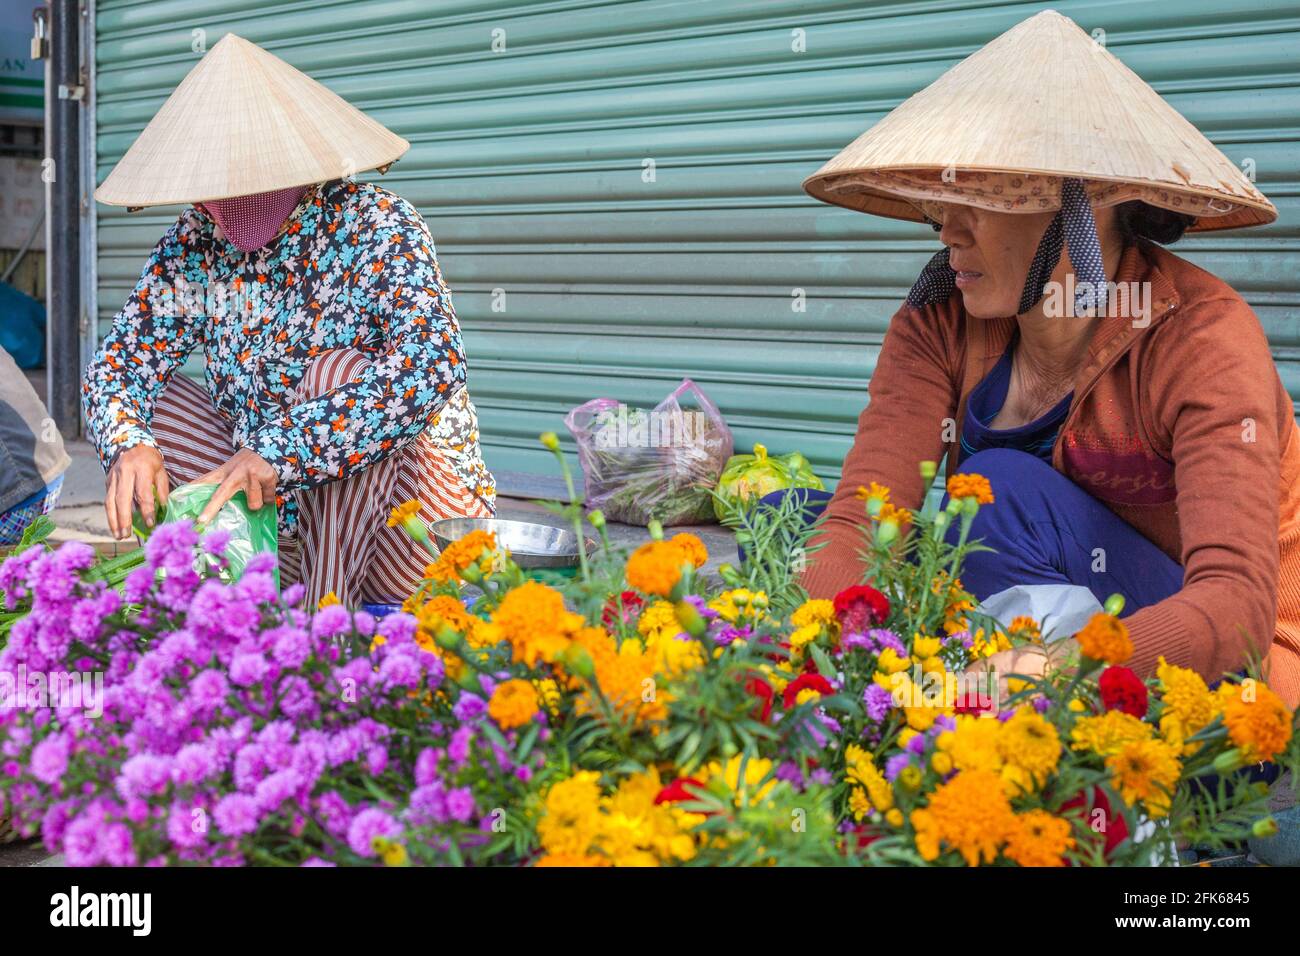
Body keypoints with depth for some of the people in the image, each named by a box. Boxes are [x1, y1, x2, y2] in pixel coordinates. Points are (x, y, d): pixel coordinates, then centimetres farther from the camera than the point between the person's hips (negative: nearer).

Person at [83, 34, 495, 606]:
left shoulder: (377, 226, -17)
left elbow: (433, 366, -34)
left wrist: (277, 450, -38)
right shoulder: (196, 244, 0)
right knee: (148, 406, -1)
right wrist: (128, 445, -22)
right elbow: (119, 361, 3)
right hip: (294, 520, 6)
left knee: (338, 370, -28)